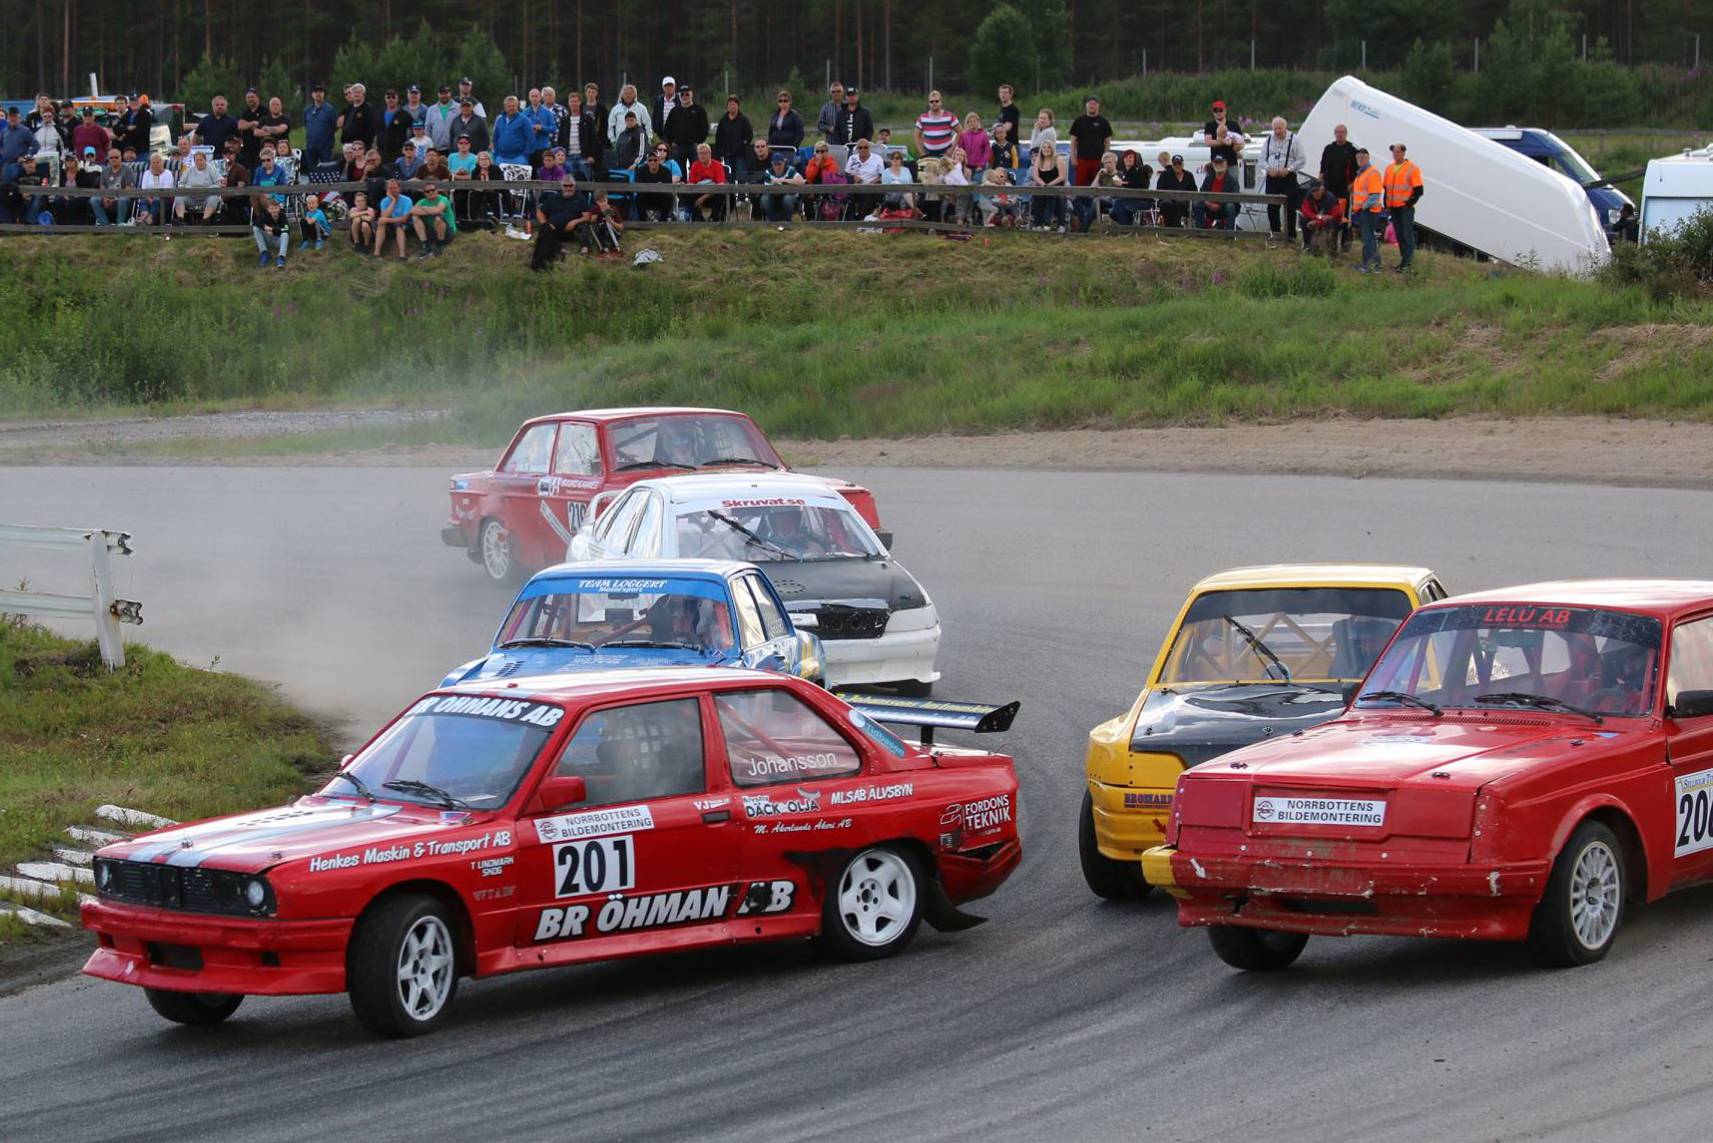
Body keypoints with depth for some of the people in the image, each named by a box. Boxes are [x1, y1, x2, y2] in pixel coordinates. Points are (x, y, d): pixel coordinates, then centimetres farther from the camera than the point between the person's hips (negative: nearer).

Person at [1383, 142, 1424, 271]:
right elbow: (1386, 188, 19)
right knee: (1399, 235, 10)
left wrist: (1410, 202, -15)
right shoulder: (1389, 168, 12)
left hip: (1406, 207, -6)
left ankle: (1406, 261, -10)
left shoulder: (1412, 169, -7)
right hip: (1394, 207, 6)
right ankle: (1405, 259, 18)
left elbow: (1418, 190, -8)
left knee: (1407, 235, -9)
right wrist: (1386, 204, 10)